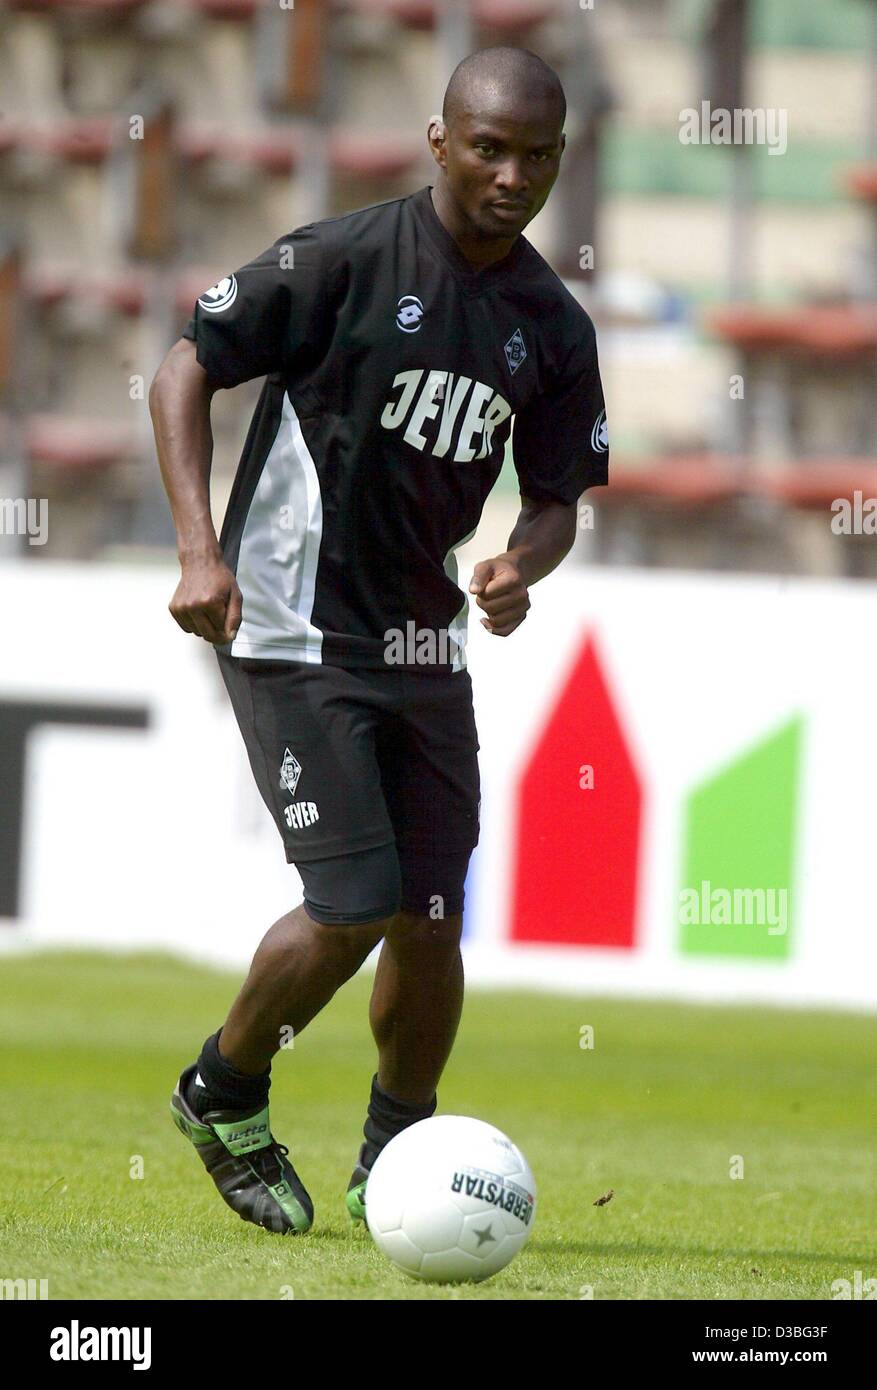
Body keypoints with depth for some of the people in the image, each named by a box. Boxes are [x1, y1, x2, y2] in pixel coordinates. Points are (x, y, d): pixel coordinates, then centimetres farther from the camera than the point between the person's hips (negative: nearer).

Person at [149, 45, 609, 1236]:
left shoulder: (553, 328, 3)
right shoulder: (342, 261, -13)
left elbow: (556, 499, 12)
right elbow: (184, 371, -7)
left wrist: (519, 567, -12)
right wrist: (200, 548, -17)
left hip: (425, 641, 6)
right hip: (294, 637, -6)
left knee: (431, 921, 3)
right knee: (352, 907, -13)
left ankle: (394, 1160, 25)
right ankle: (223, 1096, 13)